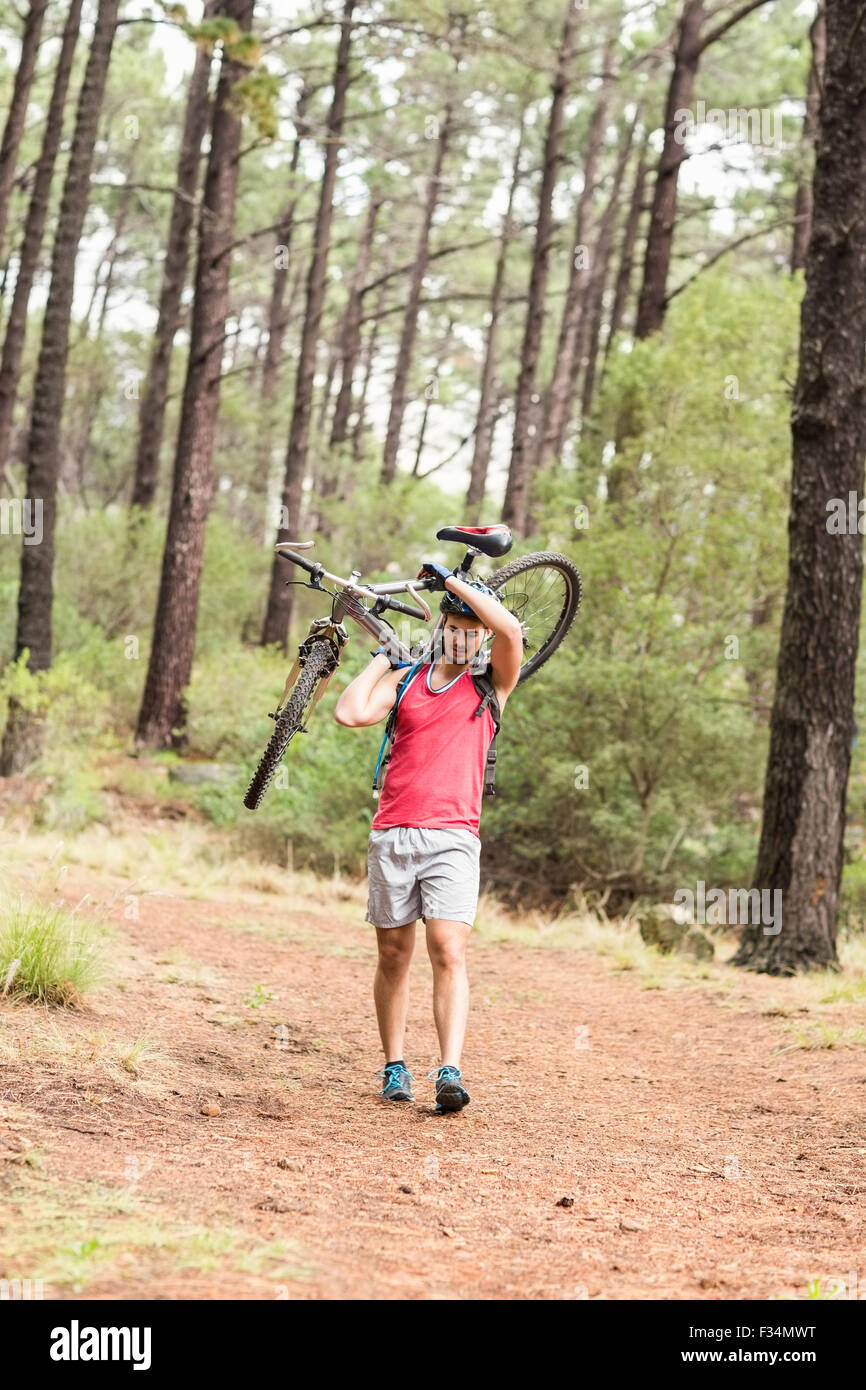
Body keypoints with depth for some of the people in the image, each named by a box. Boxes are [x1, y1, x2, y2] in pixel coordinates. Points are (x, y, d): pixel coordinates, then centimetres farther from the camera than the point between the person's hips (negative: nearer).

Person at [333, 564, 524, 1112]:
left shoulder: (491, 685, 7)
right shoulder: (405, 679, 12)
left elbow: (512, 630, -13)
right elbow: (350, 713, -4)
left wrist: (452, 579, -6)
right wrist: (383, 658, 6)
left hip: (452, 839, -3)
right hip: (392, 835, 3)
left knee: (450, 953, -14)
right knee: (394, 956, 8)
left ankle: (451, 1072, -21)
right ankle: (395, 1067, 19)